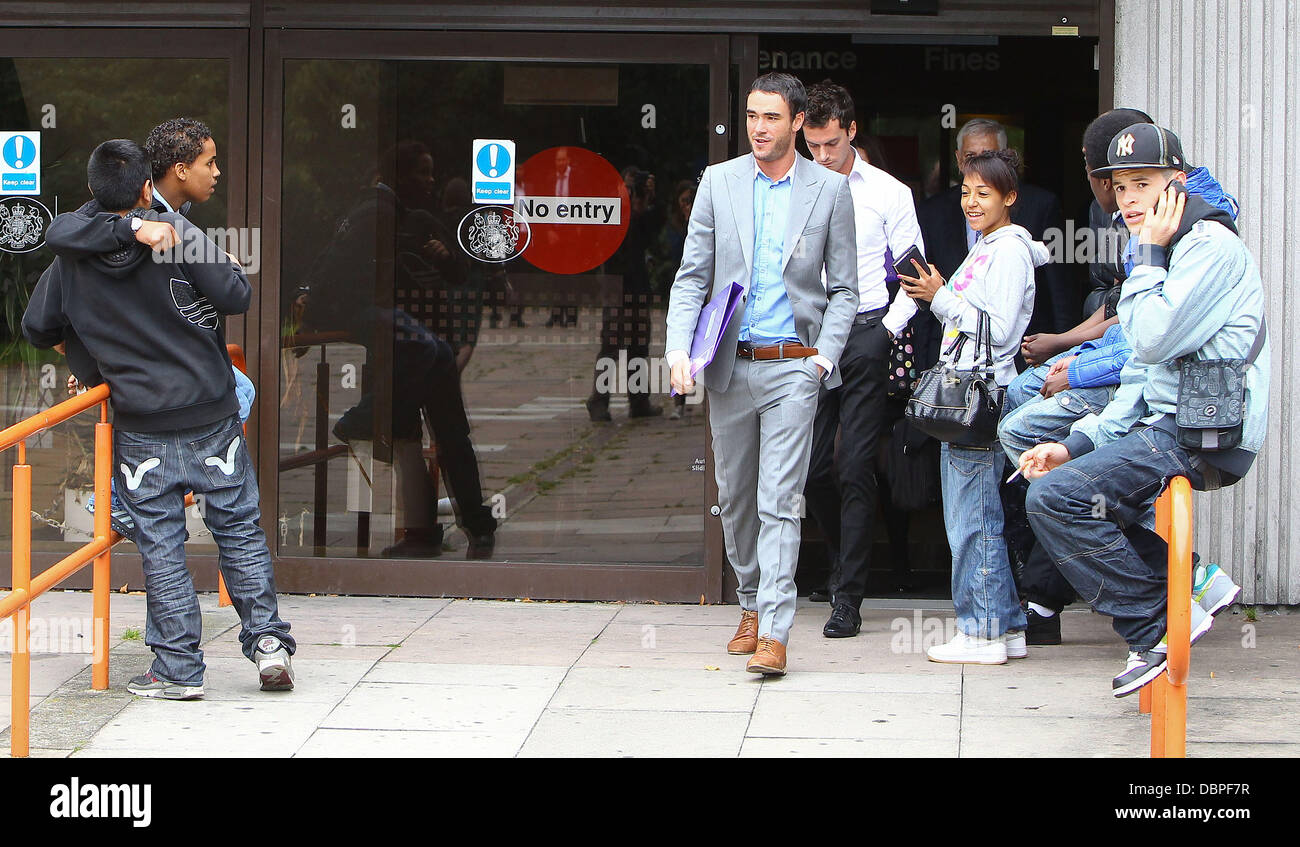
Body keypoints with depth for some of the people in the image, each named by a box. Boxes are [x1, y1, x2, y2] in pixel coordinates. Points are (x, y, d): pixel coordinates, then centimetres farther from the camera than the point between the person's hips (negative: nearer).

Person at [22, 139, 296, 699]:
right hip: (212, 418, -1)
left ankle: (178, 668, 6)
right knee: (239, 530, 12)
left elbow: (37, 330, 11)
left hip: (141, 430, 1)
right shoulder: (177, 234, -11)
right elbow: (237, 297, -10)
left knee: (160, 545, 6)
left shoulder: (71, 261, -1)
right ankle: (267, 638, 7)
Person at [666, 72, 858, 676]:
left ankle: (774, 632, -12)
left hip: (793, 366, -3)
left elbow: (844, 288, 6)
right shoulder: (719, 182, 6)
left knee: (779, 501, -10)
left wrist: (825, 354, -7)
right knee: (735, 496, 11)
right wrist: (679, 349, -7)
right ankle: (751, 605, 30)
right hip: (729, 366, 3)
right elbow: (692, 276, 6)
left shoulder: (830, 190, 2)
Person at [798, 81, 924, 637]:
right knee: (812, 467, 1)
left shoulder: (888, 193, 4)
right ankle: (844, 562, 26)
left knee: (855, 467, -8)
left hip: (865, 336, -3)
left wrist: (888, 327, -5)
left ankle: (848, 596, -5)